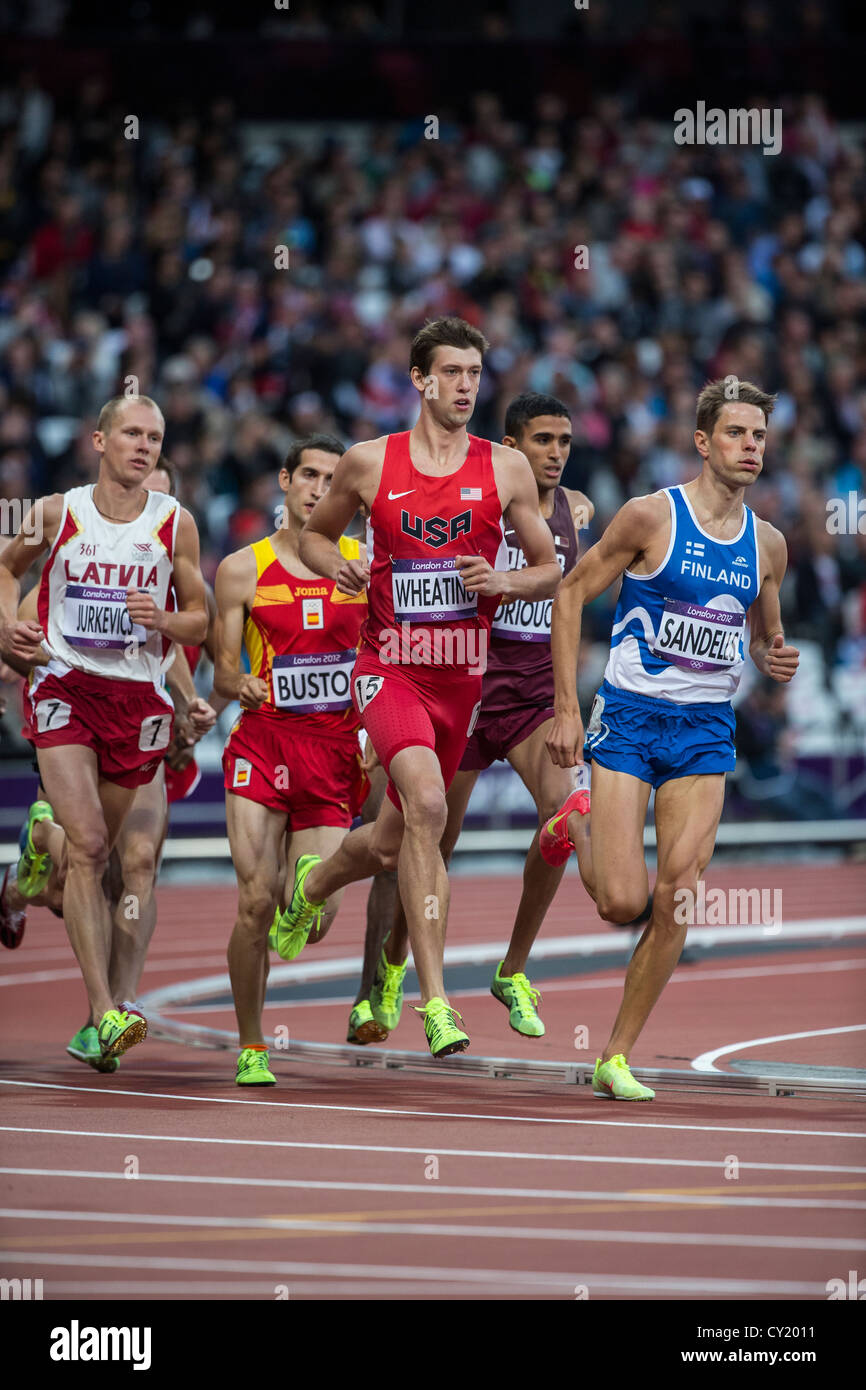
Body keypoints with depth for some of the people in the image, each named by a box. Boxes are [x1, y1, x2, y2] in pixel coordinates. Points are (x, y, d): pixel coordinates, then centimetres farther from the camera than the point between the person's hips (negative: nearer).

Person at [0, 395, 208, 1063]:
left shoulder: (175, 523, 2)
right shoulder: (56, 513, 0)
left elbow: (200, 621, 9)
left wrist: (162, 619, -13)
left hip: (138, 697, 2)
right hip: (64, 684, -2)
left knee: (96, 848, 12)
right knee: (88, 845, -17)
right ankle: (105, 1009, -22)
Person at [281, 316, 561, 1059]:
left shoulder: (506, 469, 1)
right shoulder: (369, 462, -1)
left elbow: (551, 570, 9)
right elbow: (315, 532, 15)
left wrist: (503, 580, -12)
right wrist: (334, 565, -7)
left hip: (461, 675, 3)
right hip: (389, 667, -3)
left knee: (392, 842, 16)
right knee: (426, 802, -28)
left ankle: (313, 883, 53)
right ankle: (435, 1000, -28)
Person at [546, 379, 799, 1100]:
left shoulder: (767, 544, 7)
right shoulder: (651, 516, -8)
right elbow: (573, 593, -3)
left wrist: (777, 660, -2)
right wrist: (567, 708, -8)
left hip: (707, 730, 4)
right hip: (629, 717, -4)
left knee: (677, 898, -9)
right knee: (622, 902, -12)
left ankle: (617, 1058, 2)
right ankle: (571, 832, 25)